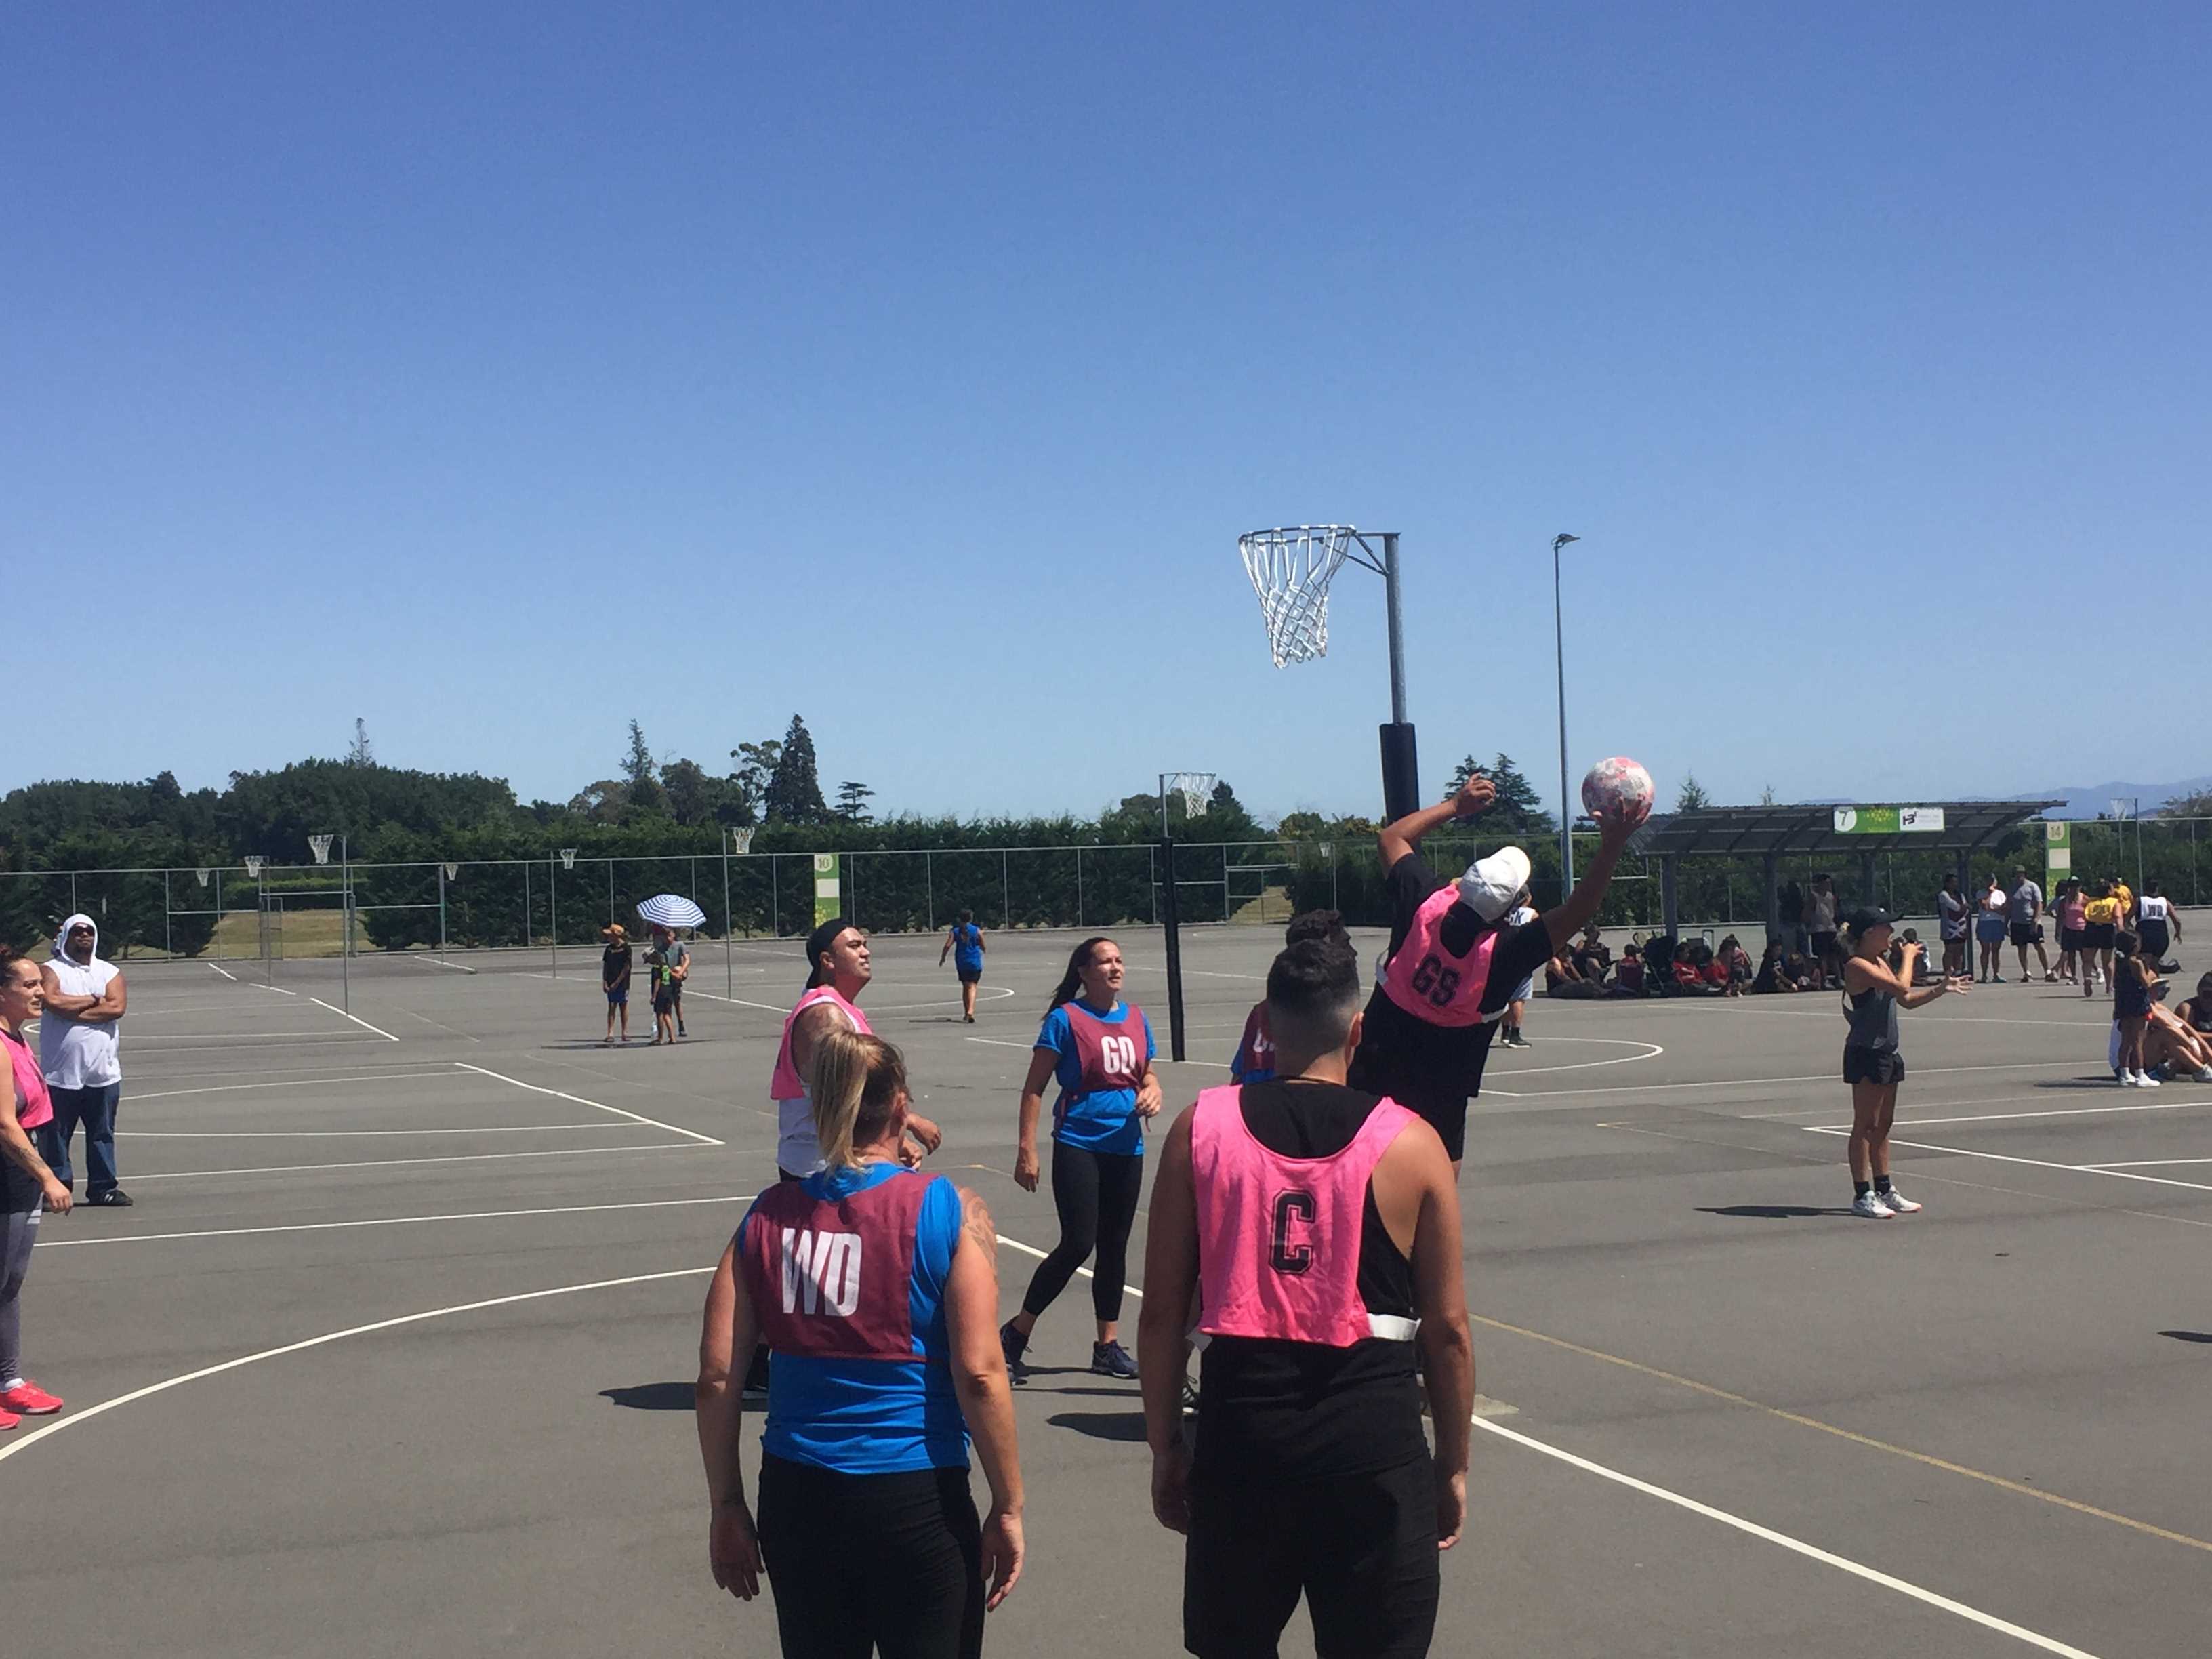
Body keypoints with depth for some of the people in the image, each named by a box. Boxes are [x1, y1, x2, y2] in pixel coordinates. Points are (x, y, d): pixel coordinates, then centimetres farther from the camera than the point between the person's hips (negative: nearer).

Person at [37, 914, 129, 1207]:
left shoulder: (110, 972, 10)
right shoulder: (50, 970, 2)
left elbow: (117, 1007, -8)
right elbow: (53, 1001, -18)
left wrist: (73, 1010, -12)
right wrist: (94, 1001, -8)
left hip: (103, 1072, 3)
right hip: (60, 1073, -3)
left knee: (103, 1133, 7)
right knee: (55, 1135, 2)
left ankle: (103, 1187, 14)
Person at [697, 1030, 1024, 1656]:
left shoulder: (768, 1215, 1)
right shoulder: (950, 1211, -7)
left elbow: (716, 1378, 1)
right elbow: (979, 1375, -12)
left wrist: (727, 1507, 11)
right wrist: (1008, 1508, -3)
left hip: (797, 1500, 3)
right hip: (917, 1503, -3)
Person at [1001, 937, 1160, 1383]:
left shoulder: (1136, 1018, 10)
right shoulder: (1066, 1019, -7)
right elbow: (1034, 1088, -6)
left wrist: (1152, 1093, -1)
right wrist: (1027, 1149, -12)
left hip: (1126, 1147, 6)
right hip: (1078, 1143, -6)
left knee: (1114, 1246, 11)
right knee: (1078, 1244, -11)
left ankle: (1108, 1345, 21)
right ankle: (1015, 1334, 3)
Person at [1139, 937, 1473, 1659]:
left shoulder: (1200, 1128, -1)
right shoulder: (1410, 1143, -2)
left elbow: (1163, 1313, 1)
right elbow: (1447, 1329, 1)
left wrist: (1165, 1447, 12)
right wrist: (1453, 1465, 13)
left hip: (1240, 1430, 1)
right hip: (1373, 1438, -1)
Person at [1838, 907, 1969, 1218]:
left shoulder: (1880, 963, 16)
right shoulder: (1857, 966, -16)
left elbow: (1907, 999, 23)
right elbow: (1901, 986, -25)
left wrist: (1940, 989, 15)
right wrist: (1908, 956, -9)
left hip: (1885, 1053, 10)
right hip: (1865, 1054, -10)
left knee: (1883, 1125, 13)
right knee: (1865, 1125, -6)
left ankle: (1885, 1190, 20)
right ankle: (1862, 1196, -3)